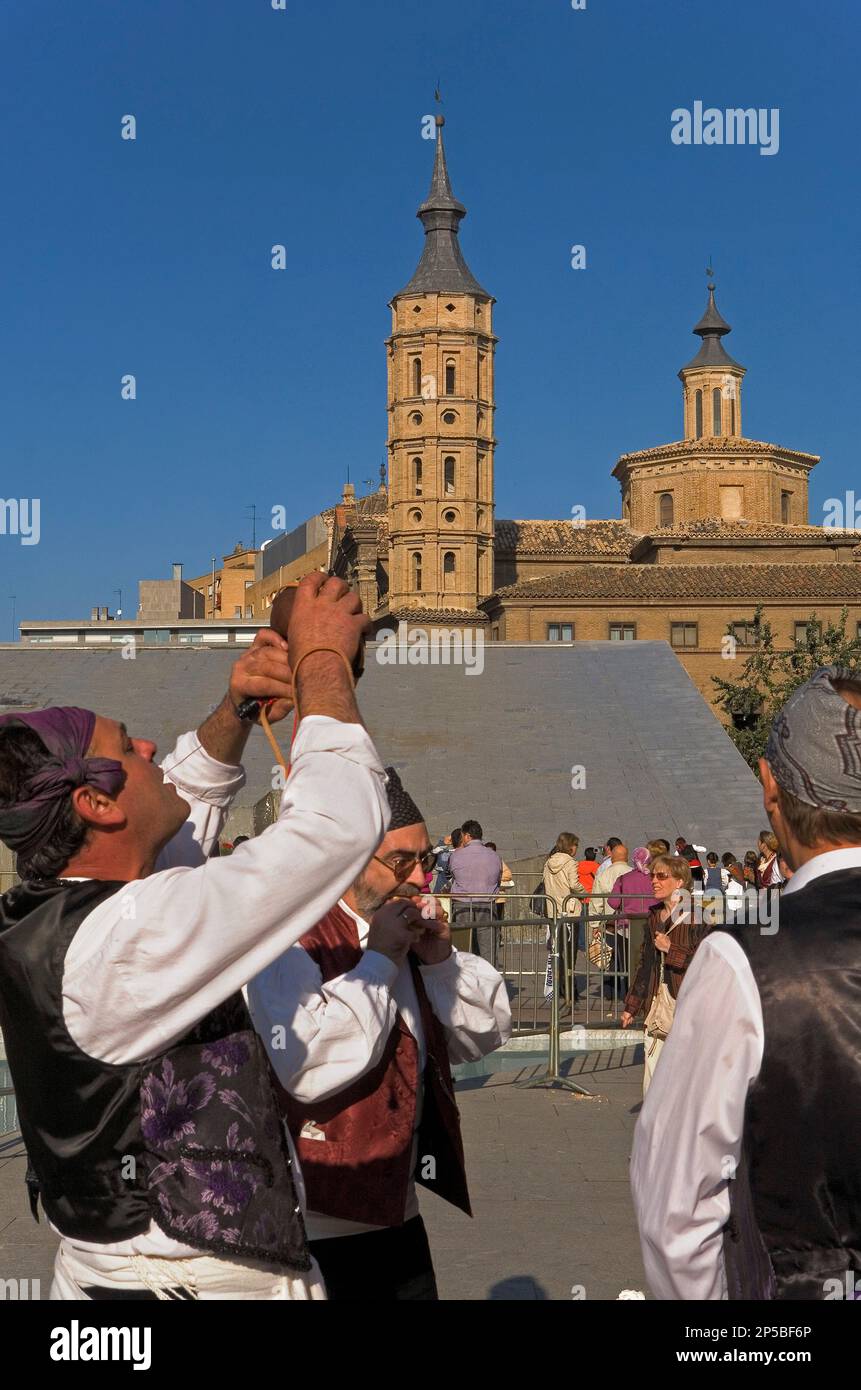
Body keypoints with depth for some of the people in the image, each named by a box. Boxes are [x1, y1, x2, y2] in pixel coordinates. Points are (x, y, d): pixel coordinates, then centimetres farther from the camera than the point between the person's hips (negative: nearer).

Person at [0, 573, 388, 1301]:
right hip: (208, 1279, -9)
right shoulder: (131, 939, -28)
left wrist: (236, 710, 2)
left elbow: (188, 799, 16)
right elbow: (341, 820, -25)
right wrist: (324, 658, -13)